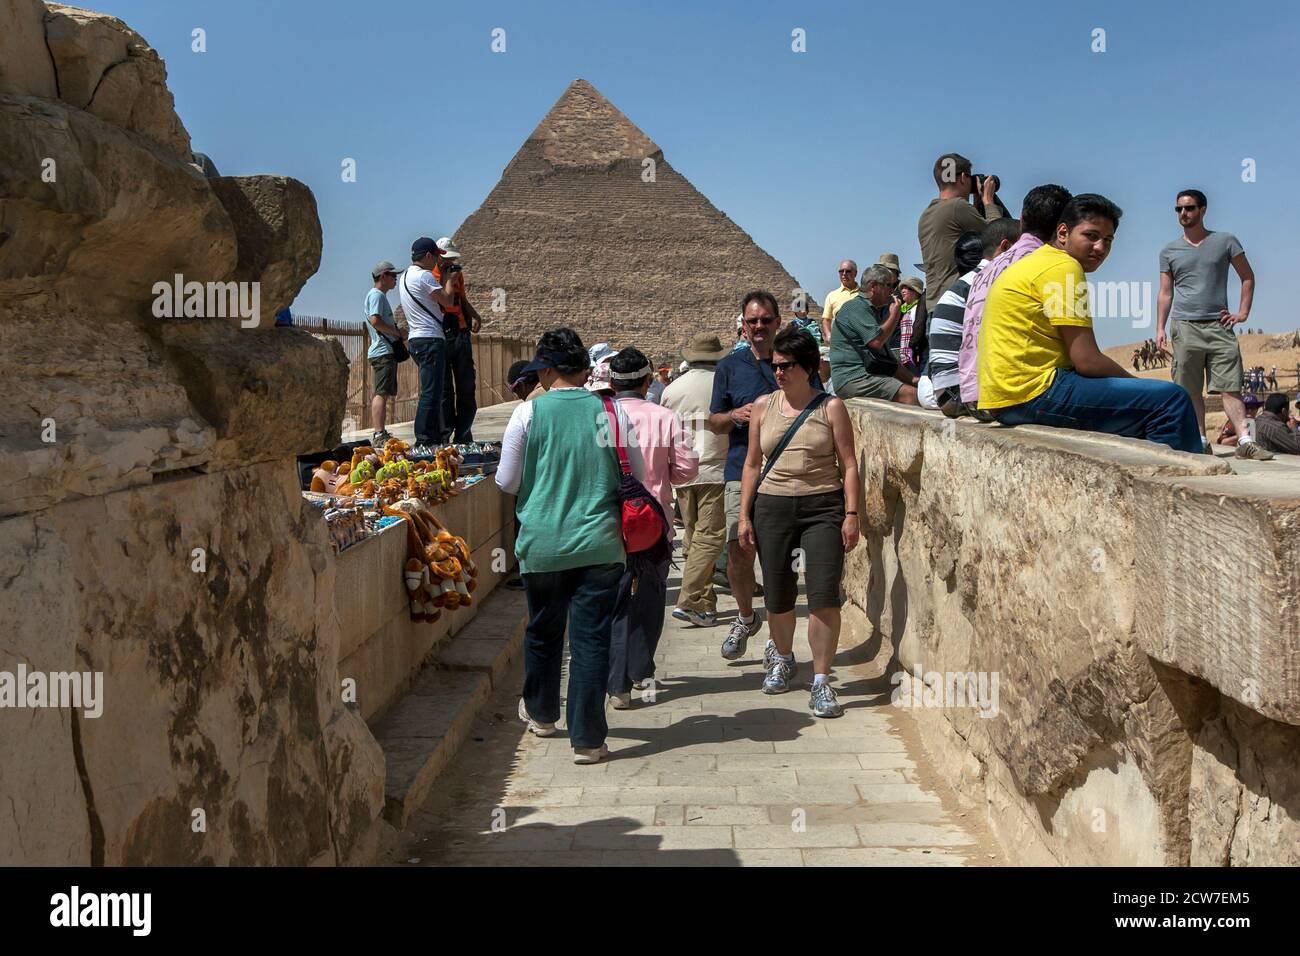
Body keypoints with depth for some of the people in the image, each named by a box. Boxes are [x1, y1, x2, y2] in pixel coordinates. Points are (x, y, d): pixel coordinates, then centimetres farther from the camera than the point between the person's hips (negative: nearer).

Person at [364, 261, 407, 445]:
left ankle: (378, 434, 14)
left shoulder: (380, 296, 24)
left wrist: (397, 333, 16)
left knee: (383, 394, 11)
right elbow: (375, 320, -20)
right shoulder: (376, 294, -7)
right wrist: (398, 332, -13)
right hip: (383, 352, -11)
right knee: (381, 393, -15)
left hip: (386, 351, 11)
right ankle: (379, 434, -20)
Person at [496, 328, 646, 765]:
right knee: (592, 638, 4)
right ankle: (588, 739, 6)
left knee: (543, 631, 19)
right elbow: (638, 479, 4)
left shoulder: (528, 413, -6)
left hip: (543, 544, 0)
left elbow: (507, 482, -1)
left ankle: (540, 713, 40)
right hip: (600, 544, 0)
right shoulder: (612, 412, -2)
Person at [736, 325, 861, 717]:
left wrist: (851, 514, -8)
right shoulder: (763, 406, 9)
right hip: (772, 508, 3)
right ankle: (782, 659, 37)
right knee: (777, 597, 9)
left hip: (822, 508, -2)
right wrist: (744, 516, 7)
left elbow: (848, 465, 0)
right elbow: (753, 464, 11)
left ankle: (821, 681, 1)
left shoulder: (830, 408, 1)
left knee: (825, 596, -11)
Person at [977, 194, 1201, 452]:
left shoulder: (1039, 262, 22)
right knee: (1173, 399, -13)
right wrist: (1137, 383, 1)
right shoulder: (1063, 267, -10)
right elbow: (1087, 361, -15)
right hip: (1036, 391, -11)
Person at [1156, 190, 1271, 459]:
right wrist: (1160, 328, 2)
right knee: (1191, 391, 0)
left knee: (1230, 386, -7)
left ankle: (1245, 441, -12)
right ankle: (1201, 441, 6)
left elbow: (1247, 277, 13)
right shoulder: (1169, 252, 11)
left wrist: (1243, 312, 2)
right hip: (1185, 327, 1)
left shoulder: (1225, 242, 8)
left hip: (1219, 326, -1)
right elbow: (1165, 293, 12)